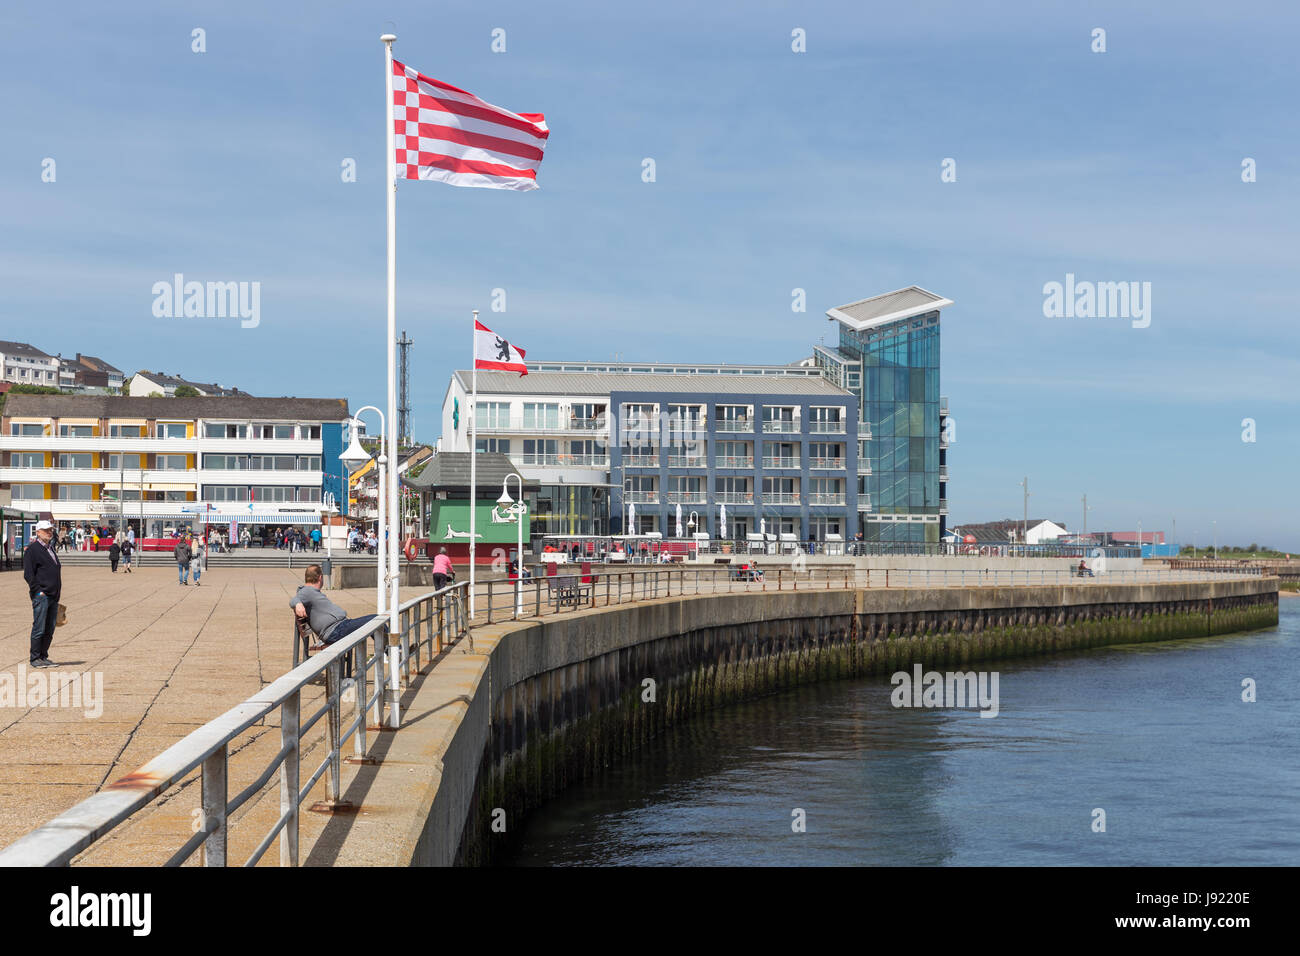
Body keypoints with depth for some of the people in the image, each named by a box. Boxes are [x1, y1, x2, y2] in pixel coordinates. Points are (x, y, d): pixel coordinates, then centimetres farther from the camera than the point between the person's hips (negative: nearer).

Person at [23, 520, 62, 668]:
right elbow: (28, 574, -12)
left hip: (53, 596, 8)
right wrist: (38, 591, -15)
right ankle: (35, 659, -1)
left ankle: (44, 657, 15)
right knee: (39, 629, -6)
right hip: (41, 596, -8)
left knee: (49, 630, 9)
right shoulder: (32, 550, -6)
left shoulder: (50, 549, 19)